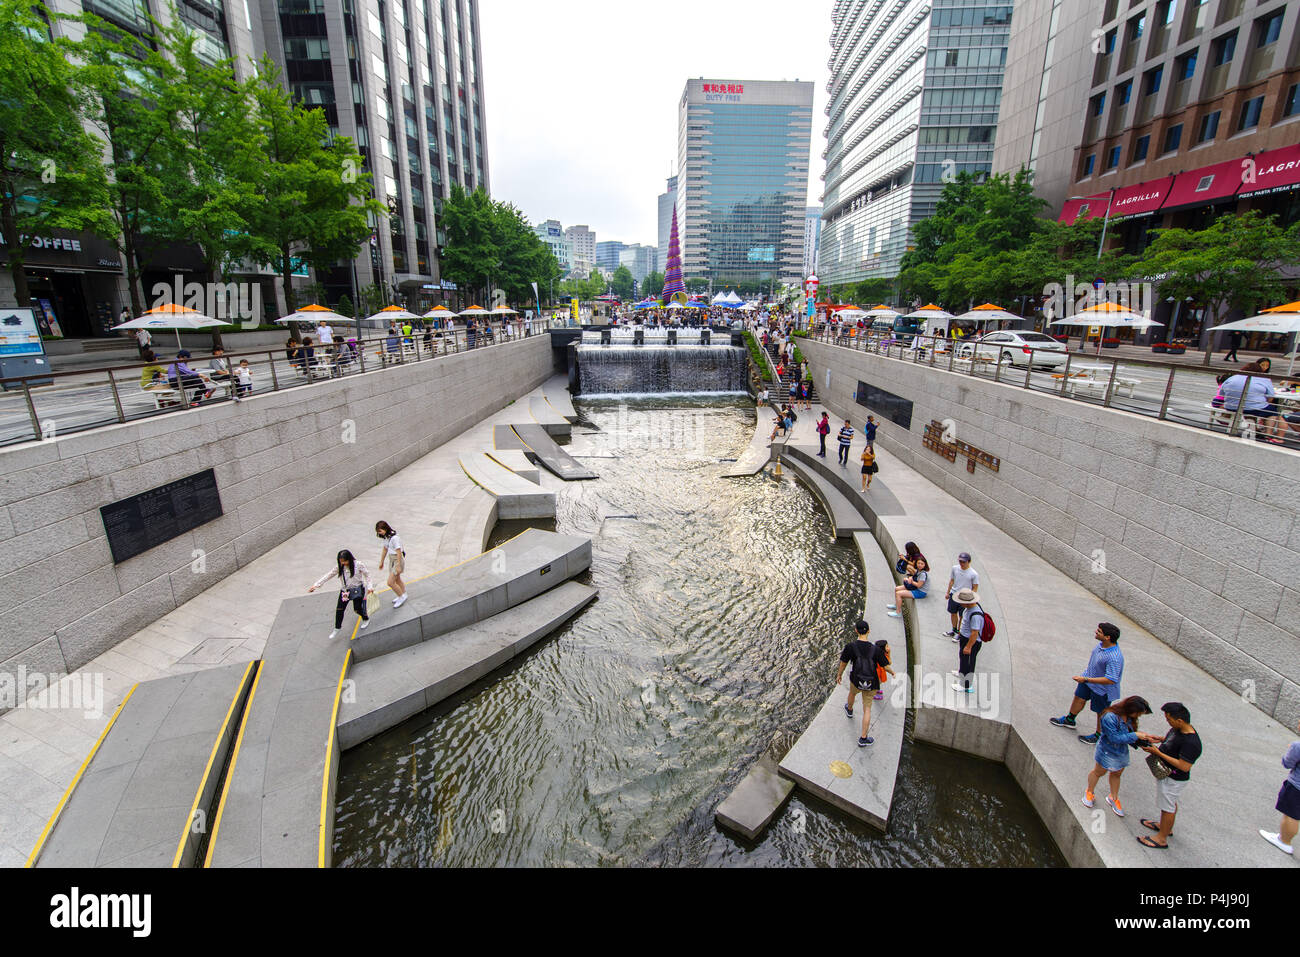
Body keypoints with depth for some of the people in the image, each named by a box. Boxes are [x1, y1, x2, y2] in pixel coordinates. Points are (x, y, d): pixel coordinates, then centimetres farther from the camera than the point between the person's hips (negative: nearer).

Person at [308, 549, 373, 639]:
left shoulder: (358, 565, -15)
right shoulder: (340, 567, -5)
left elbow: (367, 575, -5)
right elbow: (328, 575, -5)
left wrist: (369, 586, -13)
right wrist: (316, 585, -12)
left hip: (357, 590, -4)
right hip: (344, 591, 4)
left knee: (357, 609, 0)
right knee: (339, 610, 1)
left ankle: (366, 619, 32)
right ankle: (337, 629, 19)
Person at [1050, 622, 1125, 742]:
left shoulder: (1114, 658, -39)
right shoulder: (1102, 643, -14)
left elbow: (1110, 680, -35)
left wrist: (1085, 679, -31)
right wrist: (1086, 676, 19)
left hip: (1102, 689, -8)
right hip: (1089, 677, 8)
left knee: (1101, 712, 16)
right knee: (1079, 698, 26)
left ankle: (1099, 735, 40)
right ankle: (1069, 720, 49)